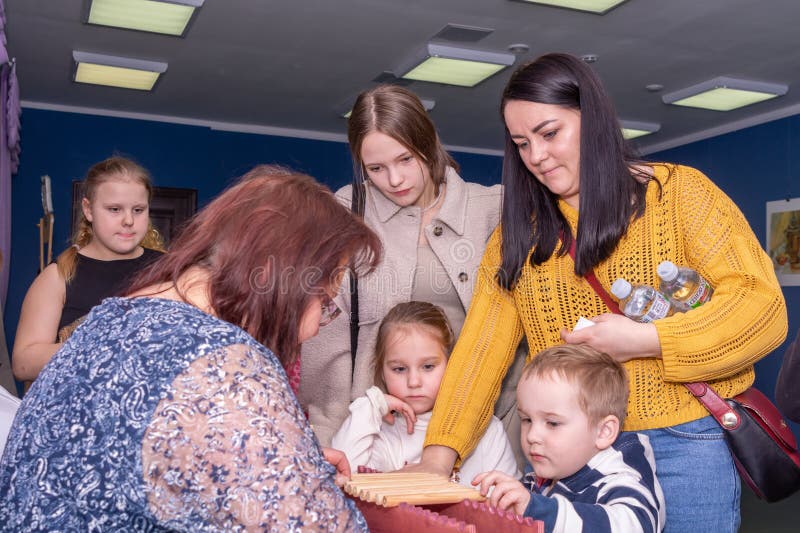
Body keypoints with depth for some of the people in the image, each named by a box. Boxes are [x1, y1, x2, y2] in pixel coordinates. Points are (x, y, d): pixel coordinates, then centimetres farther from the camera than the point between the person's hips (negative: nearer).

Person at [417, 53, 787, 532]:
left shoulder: (677, 191, -3)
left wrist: (644, 341, -18)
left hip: (683, 447, -2)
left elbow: (763, 306, -9)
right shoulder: (518, 233, 6)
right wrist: (439, 454, -15)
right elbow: (482, 347, -4)